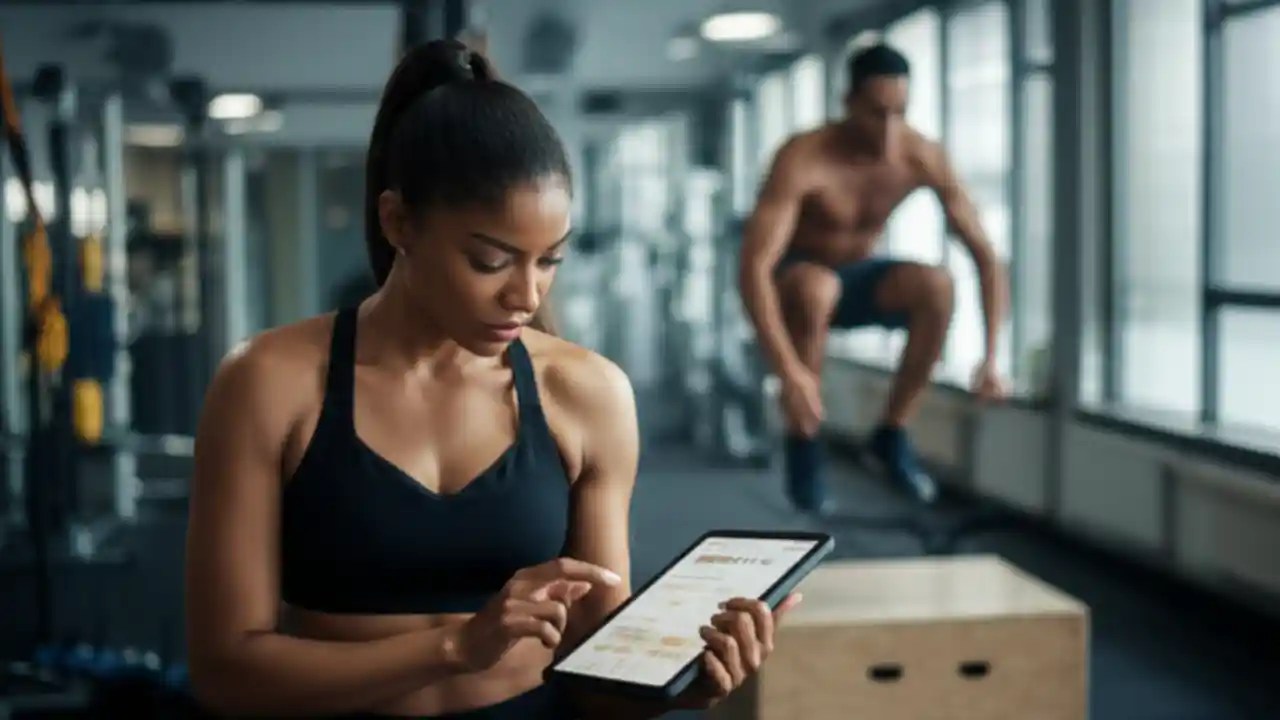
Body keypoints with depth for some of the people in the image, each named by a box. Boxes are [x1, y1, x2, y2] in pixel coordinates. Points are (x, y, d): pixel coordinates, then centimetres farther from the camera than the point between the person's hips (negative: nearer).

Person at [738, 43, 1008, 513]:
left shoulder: (923, 157, -18)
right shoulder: (803, 158, -30)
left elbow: (984, 254, -14)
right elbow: (754, 267, -37)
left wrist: (990, 356, -24)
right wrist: (788, 369, -46)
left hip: (858, 278, 4)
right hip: (795, 279, -4)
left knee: (936, 283, -27)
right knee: (816, 287, -39)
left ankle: (892, 435, -9)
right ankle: (802, 444, -21)